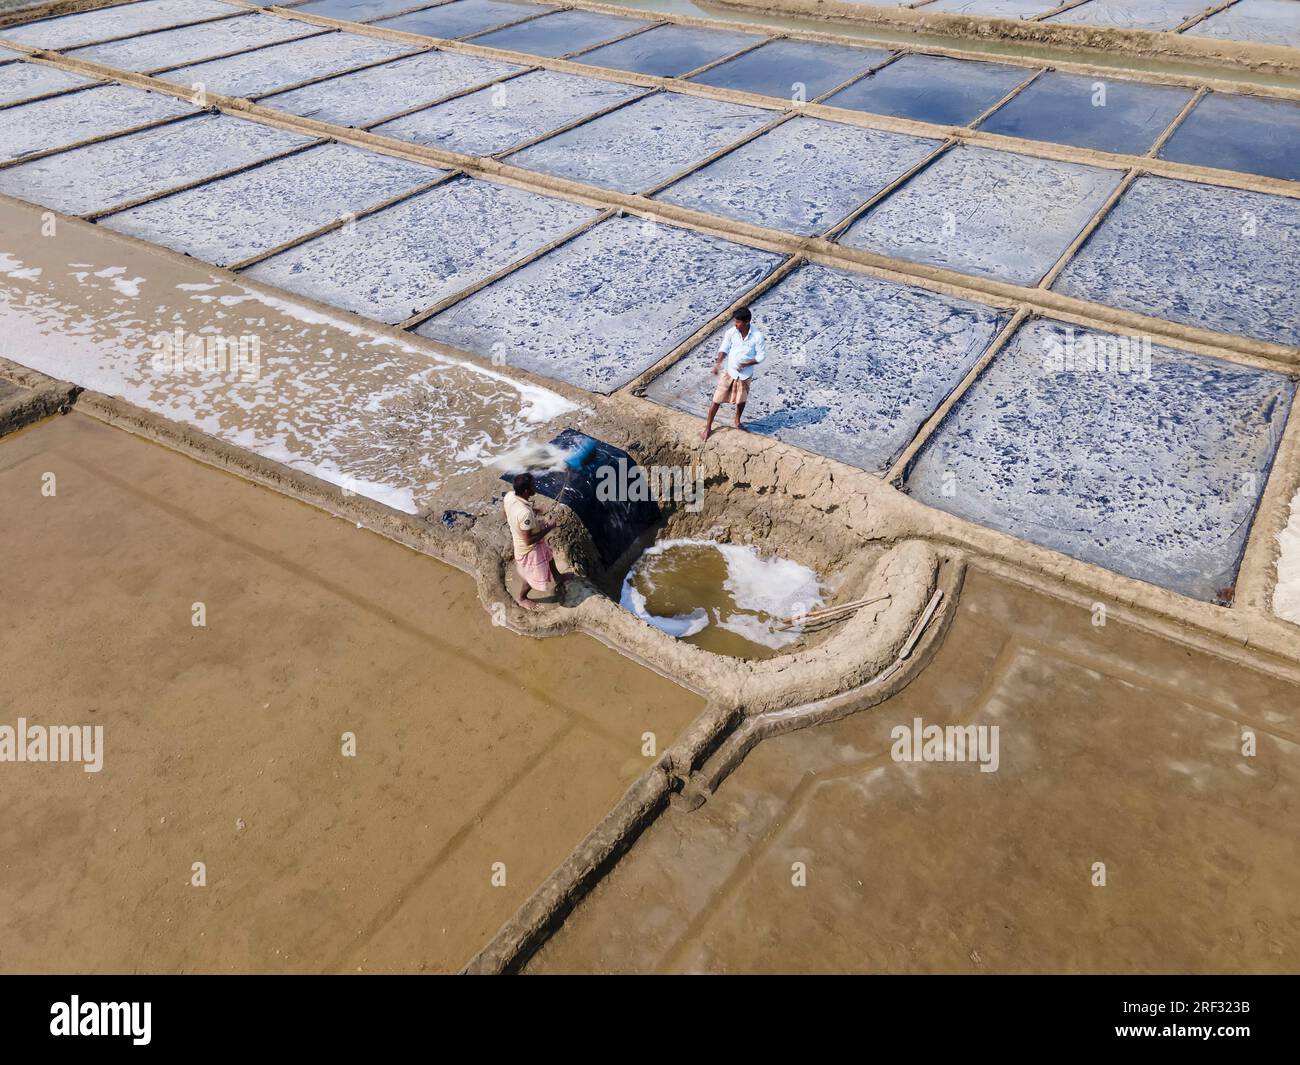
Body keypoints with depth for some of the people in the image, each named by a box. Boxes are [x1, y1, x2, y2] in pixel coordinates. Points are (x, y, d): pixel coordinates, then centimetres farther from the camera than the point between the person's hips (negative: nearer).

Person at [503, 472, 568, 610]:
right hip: (529, 548, -8)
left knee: (548, 556, 34)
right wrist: (548, 528, -22)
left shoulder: (509, 496, -19)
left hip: (518, 538, 8)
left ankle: (557, 577, 61)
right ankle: (521, 598, 46)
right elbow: (529, 540, -33)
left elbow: (507, 516, 2)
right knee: (535, 576, 21)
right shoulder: (525, 513, -44)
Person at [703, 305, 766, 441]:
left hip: (745, 373, 0)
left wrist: (745, 364, -23)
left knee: (741, 399, 21)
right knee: (717, 399, 4)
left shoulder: (758, 336, -20)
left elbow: (761, 356, -11)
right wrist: (718, 362, -20)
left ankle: (737, 421, 49)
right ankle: (708, 427, 19)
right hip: (729, 371, 0)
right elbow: (724, 348, -3)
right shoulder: (731, 332, -15)